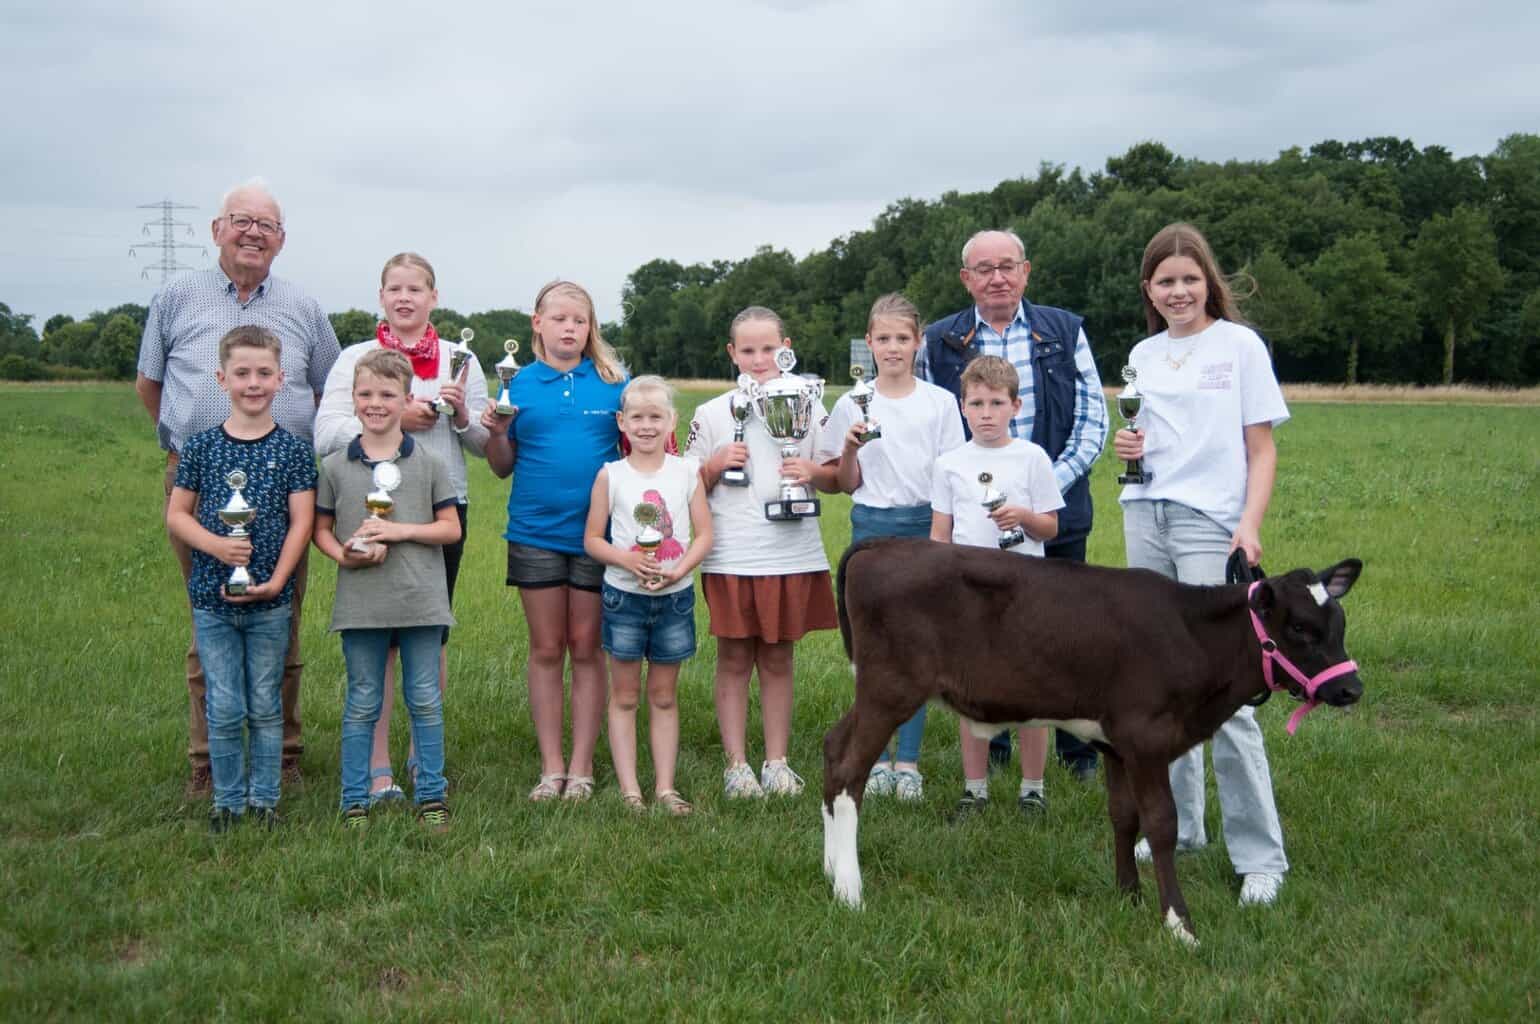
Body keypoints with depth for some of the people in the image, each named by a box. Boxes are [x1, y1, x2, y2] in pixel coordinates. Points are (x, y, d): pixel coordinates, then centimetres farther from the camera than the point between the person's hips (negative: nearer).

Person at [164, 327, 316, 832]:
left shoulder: (293, 450, -1)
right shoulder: (201, 446, 1)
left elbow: (301, 521, -4)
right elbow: (176, 515, 4)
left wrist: (276, 580, -15)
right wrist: (214, 544, -15)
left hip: (269, 600, 0)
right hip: (212, 597, 0)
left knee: (265, 707, 9)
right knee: (225, 710, 4)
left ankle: (264, 797, 22)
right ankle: (228, 800, 19)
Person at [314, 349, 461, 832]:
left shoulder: (427, 463, 1)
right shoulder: (335, 466, 2)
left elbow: (451, 528, 1)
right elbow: (321, 530, 8)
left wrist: (400, 530, -13)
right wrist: (343, 555, -12)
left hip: (420, 600, 0)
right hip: (360, 603, 0)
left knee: (425, 701, 8)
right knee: (362, 704, 9)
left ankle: (431, 795, 18)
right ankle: (354, 800, 18)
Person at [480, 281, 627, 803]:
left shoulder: (614, 382, 3)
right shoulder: (519, 384, 5)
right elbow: (503, 467, 9)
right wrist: (497, 432, -10)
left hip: (597, 532, -1)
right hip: (535, 531, 1)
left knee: (586, 648, 5)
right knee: (546, 650, 7)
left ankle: (581, 767, 13)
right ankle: (551, 767, 15)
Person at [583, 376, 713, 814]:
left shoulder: (687, 471, 0)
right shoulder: (611, 475, -2)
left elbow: (704, 534, -1)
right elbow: (592, 539, -1)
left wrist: (678, 570, -17)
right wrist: (627, 559, -18)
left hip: (675, 596, 1)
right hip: (624, 595, -1)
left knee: (664, 696, 9)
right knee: (625, 695, 5)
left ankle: (665, 786, 14)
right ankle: (629, 789, 9)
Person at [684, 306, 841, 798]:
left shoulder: (807, 408, 6)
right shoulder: (711, 414, 4)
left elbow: (837, 478, 11)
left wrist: (813, 471, -10)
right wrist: (716, 465, -11)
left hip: (793, 555, 1)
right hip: (730, 558, -1)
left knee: (778, 660, 9)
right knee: (734, 659, 4)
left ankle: (777, 762, 17)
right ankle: (736, 763, 12)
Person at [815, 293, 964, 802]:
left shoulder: (940, 402, 3)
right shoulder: (852, 404, 4)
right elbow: (848, 484, 7)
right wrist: (850, 448, -12)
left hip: (925, 526, 0)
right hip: (872, 527, 1)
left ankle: (908, 760, 10)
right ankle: (876, 758, 13)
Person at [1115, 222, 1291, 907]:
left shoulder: (1239, 345, 1)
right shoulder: (1143, 355, 14)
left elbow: (1261, 449, -1)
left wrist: (1250, 524, -14)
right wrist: (1127, 449, 0)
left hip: (1211, 524, -5)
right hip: (1145, 520, 5)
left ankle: (1259, 855, -4)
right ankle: (1179, 824, 20)